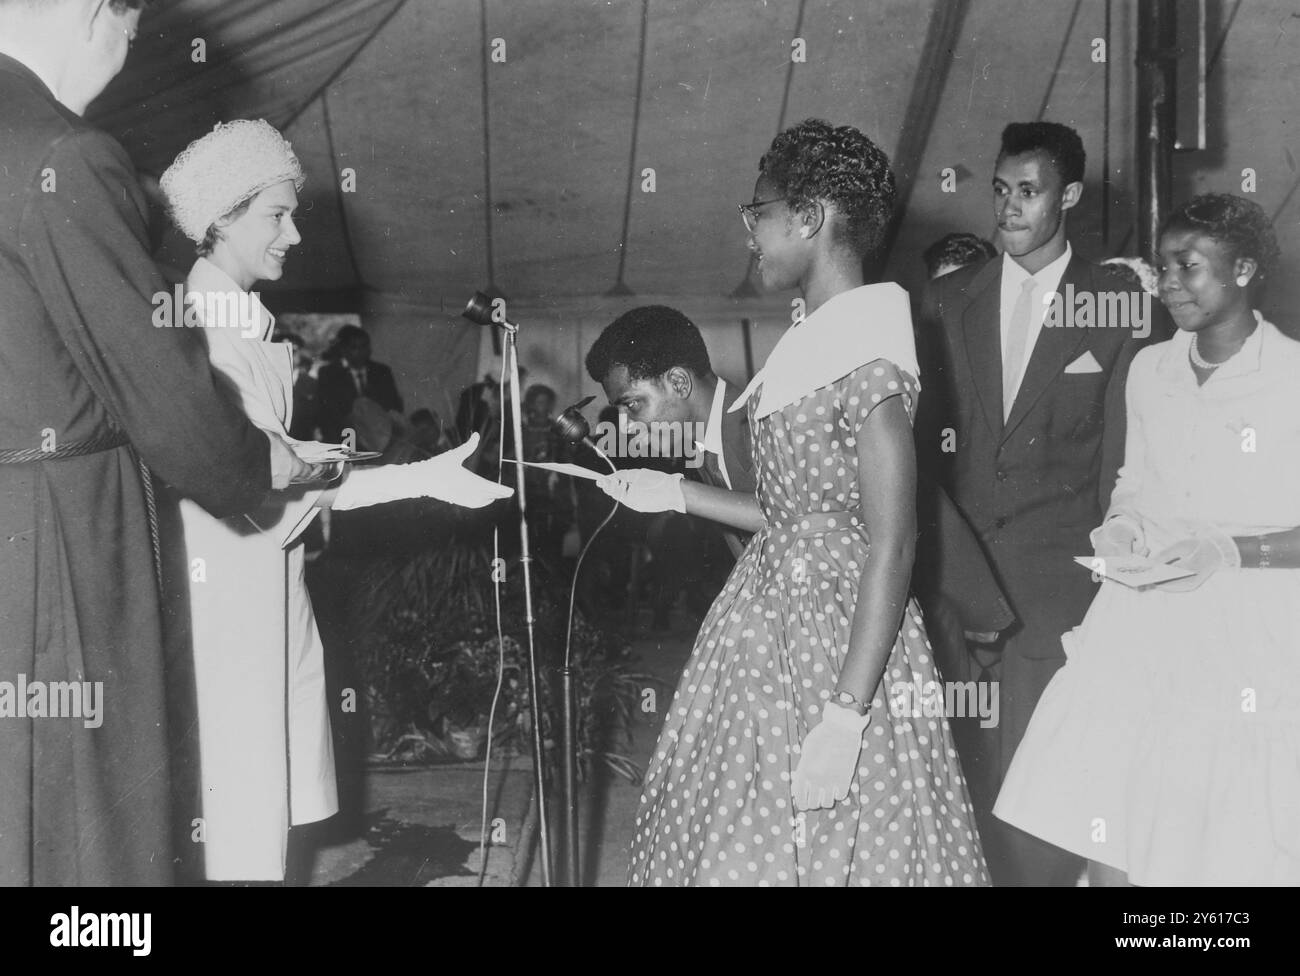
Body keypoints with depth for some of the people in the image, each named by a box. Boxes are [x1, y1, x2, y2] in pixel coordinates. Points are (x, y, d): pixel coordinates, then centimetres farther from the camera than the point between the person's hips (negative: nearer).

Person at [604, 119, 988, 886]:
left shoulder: (866, 359, -17)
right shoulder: (814, 344, 9)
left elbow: (892, 548, -21)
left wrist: (845, 719, -24)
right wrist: (676, 494, 16)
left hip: (831, 637, -9)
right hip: (775, 622, 9)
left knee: (818, 851, 3)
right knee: (738, 839, 16)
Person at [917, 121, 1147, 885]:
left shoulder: (1116, 308, 1)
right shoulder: (949, 300, 10)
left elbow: (1122, 456, 2)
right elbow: (919, 433, 11)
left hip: (1058, 582, -3)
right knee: (965, 762, 6)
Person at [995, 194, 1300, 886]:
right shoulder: (1149, 369, 9)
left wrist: (1229, 551, -18)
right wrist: (1120, 527, 2)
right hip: (1143, 624, 4)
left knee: (1237, 853, 3)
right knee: (1107, 845, 1)